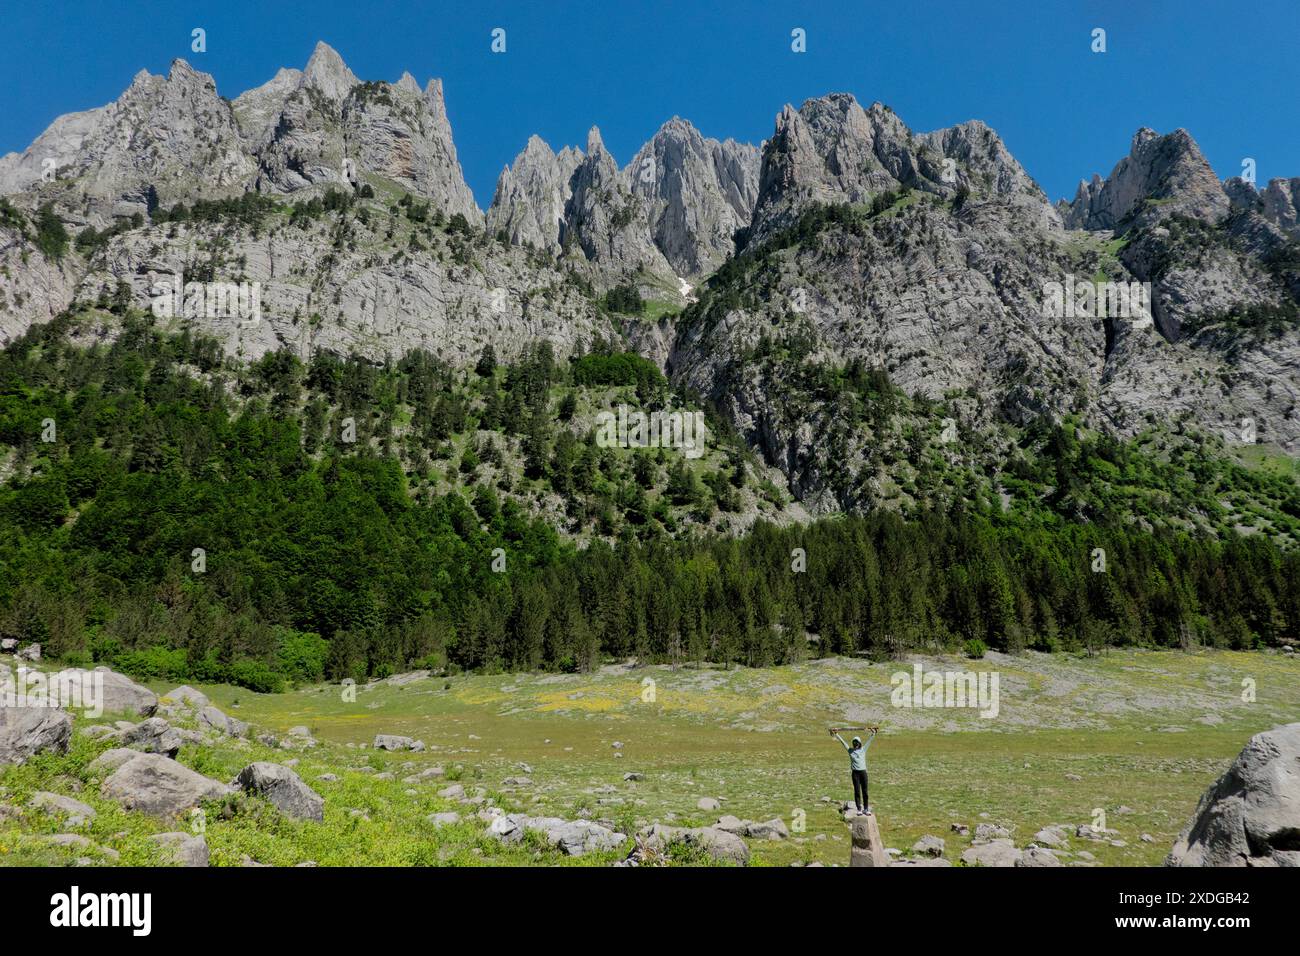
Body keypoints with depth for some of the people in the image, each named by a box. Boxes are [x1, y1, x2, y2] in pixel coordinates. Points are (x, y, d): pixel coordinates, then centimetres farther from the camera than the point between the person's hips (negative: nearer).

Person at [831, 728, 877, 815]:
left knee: (865, 791, 5)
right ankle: (859, 809, 6)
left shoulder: (863, 749, 8)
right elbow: (842, 741, 7)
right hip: (855, 773, -1)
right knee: (857, 791, 0)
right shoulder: (850, 750, 7)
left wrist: (873, 733, 7)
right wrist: (836, 734, 7)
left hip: (863, 772, 1)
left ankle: (866, 808, 14)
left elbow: (869, 740, 10)